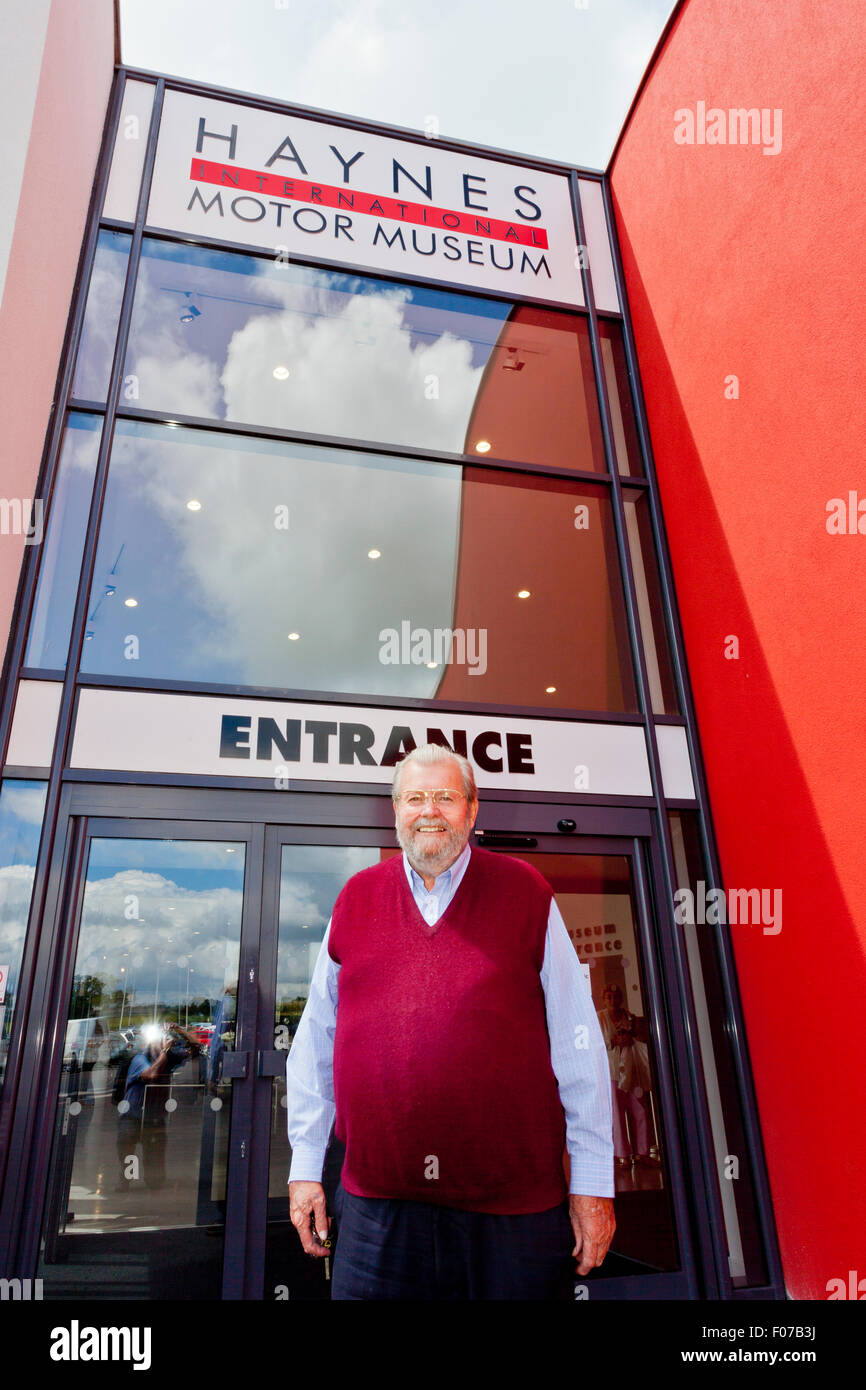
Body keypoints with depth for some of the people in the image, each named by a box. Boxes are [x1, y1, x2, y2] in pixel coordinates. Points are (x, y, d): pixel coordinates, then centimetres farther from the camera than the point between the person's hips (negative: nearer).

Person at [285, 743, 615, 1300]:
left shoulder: (525, 893, -2)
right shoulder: (356, 900, 4)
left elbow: (578, 1043, -1)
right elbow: (316, 1042, 10)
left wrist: (593, 1181, -2)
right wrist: (305, 1166, 10)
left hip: (514, 1207, -1)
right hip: (377, 1206, 2)